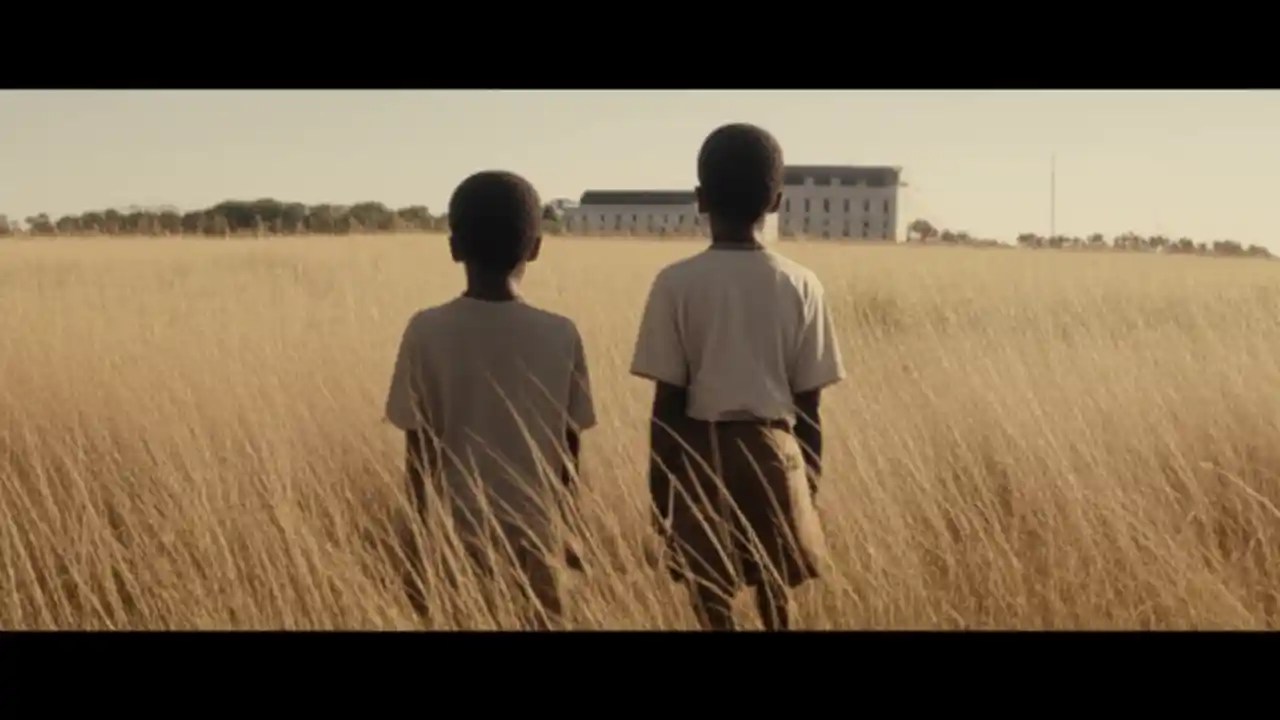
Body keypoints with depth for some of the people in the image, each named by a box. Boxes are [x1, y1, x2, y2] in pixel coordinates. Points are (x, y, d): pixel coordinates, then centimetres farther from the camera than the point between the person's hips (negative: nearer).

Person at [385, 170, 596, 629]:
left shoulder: (426, 332, -9)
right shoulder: (561, 335, -6)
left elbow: (418, 453, -5)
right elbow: (570, 453, 0)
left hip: (458, 539, 0)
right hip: (537, 538, 1)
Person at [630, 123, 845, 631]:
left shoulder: (676, 283, -9)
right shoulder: (801, 286, -3)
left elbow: (667, 402, -8)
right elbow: (808, 406, 0)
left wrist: (658, 487, 1)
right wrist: (810, 484, 11)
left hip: (701, 452, -2)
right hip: (772, 453, 2)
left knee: (712, 603, 7)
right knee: (776, 601, 14)